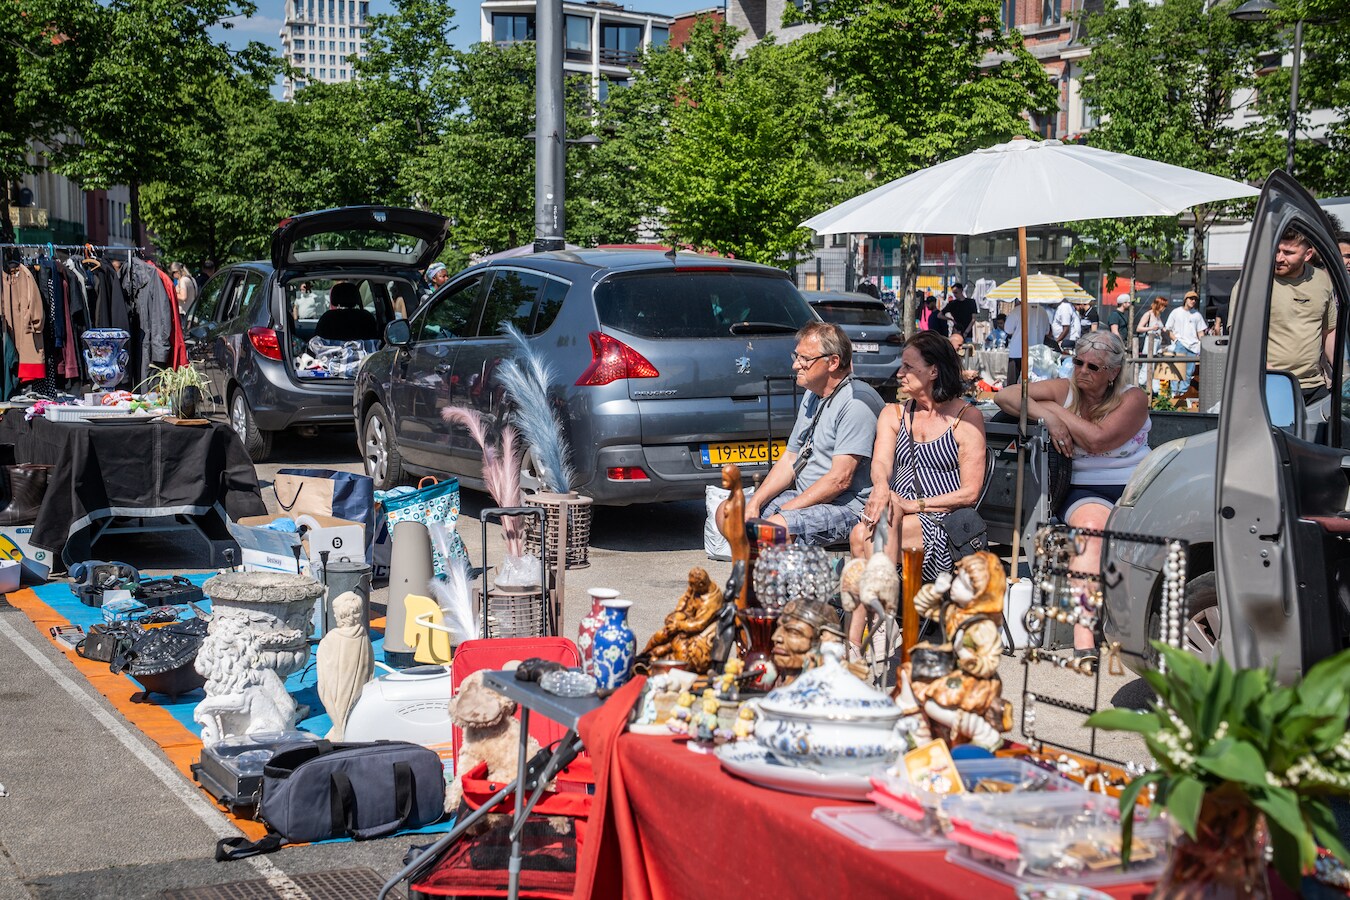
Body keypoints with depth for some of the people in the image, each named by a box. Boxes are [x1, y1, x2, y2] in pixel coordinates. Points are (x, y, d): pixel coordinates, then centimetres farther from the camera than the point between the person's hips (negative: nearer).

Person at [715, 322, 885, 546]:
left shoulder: (856, 401, -16)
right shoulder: (812, 397, 15)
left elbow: (840, 479, -21)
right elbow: (789, 460, 17)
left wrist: (784, 511, -18)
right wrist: (754, 504, 2)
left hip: (847, 505, -10)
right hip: (807, 499, 10)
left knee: (774, 527, -33)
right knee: (726, 512, 2)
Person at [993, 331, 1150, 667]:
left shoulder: (1133, 399, 2)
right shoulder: (1064, 390, 10)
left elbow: (1098, 440, -14)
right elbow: (1005, 396, 6)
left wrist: (1056, 409, -4)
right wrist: (1047, 415, -8)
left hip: (1135, 489, 1)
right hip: (1085, 490, -1)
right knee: (1091, 526, -36)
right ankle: (1083, 639, -47)